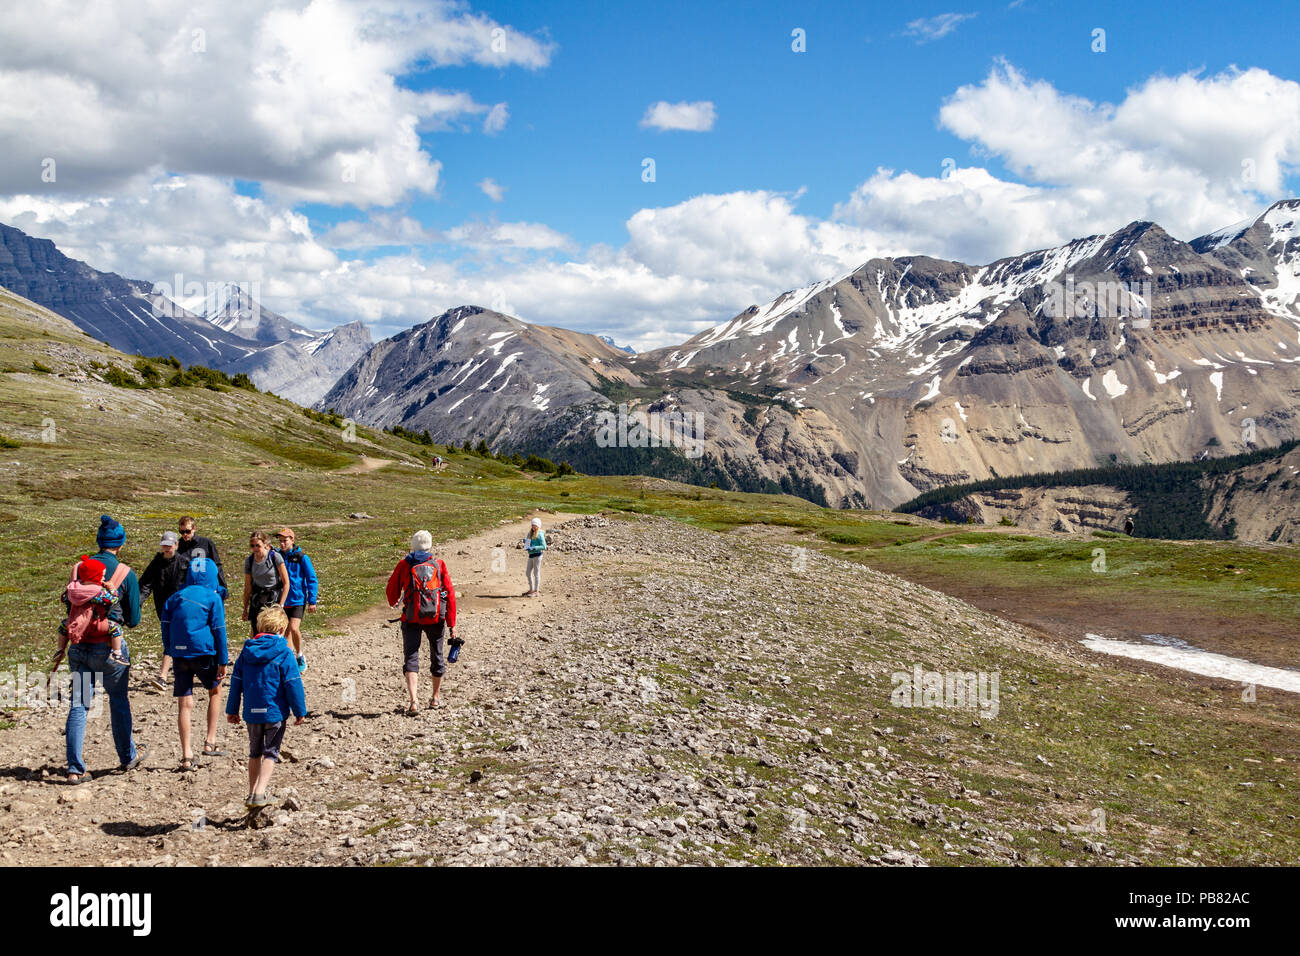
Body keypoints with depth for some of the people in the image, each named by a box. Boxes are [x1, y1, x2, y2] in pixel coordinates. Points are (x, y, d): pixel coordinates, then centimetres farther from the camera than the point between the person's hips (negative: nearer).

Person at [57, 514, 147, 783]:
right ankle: (128, 757, 29)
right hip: (108, 646, -3)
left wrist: (62, 648, 15)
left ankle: (75, 768, 4)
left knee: (78, 704, 6)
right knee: (119, 702, 14)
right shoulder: (125, 573, -6)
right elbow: (133, 619, -1)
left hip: (79, 646, 3)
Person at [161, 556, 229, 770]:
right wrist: (223, 661, -1)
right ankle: (210, 742, 16)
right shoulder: (213, 598, -3)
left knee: (184, 704, 3)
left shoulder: (176, 597, 9)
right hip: (203, 653, -3)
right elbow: (219, 630, -4)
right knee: (215, 692, 21)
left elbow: (166, 626, 9)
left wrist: (169, 652, 18)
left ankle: (186, 756, 1)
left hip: (179, 654, 3)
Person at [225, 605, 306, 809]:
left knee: (255, 753, 20)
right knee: (271, 753, 5)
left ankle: (252, 793, 25)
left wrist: (232, 709, 17)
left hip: (252, 713, 4)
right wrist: (300, 711, -4)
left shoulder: (247, 651, 5)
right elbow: (293, 684, -11)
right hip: (275, 712, -4)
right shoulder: (284, 652, -10)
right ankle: (260, 793, -10)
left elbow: (236, 682, 9)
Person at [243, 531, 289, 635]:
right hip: (257, 601, 3)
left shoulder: (275, 557, -10)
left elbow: (286, 583, -8)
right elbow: (247, 588, 10)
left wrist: (281, 605, -12)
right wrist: (245, 610, 12)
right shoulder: (249, 561, 2)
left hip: (274, 599, -3)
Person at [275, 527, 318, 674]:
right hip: (282, 601, 5)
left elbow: (312, 579, -3)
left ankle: (300, 655, 3)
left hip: (298, 600, -4)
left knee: (294, 629, -18)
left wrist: (312, 601, -6)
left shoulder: (301, 557, -7)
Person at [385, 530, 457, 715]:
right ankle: (436, 697, 34)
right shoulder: (439, 564, 4)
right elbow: (450, 594, 0)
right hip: (436, 617, 1)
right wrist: (452, 624, 3)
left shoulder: (404, 564, 3)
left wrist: (393, 603, 36)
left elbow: (391, 590, 11)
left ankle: (414, 701, -19)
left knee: (411, 658, -2)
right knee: (437, 655, 19)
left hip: (411, 618, -1)